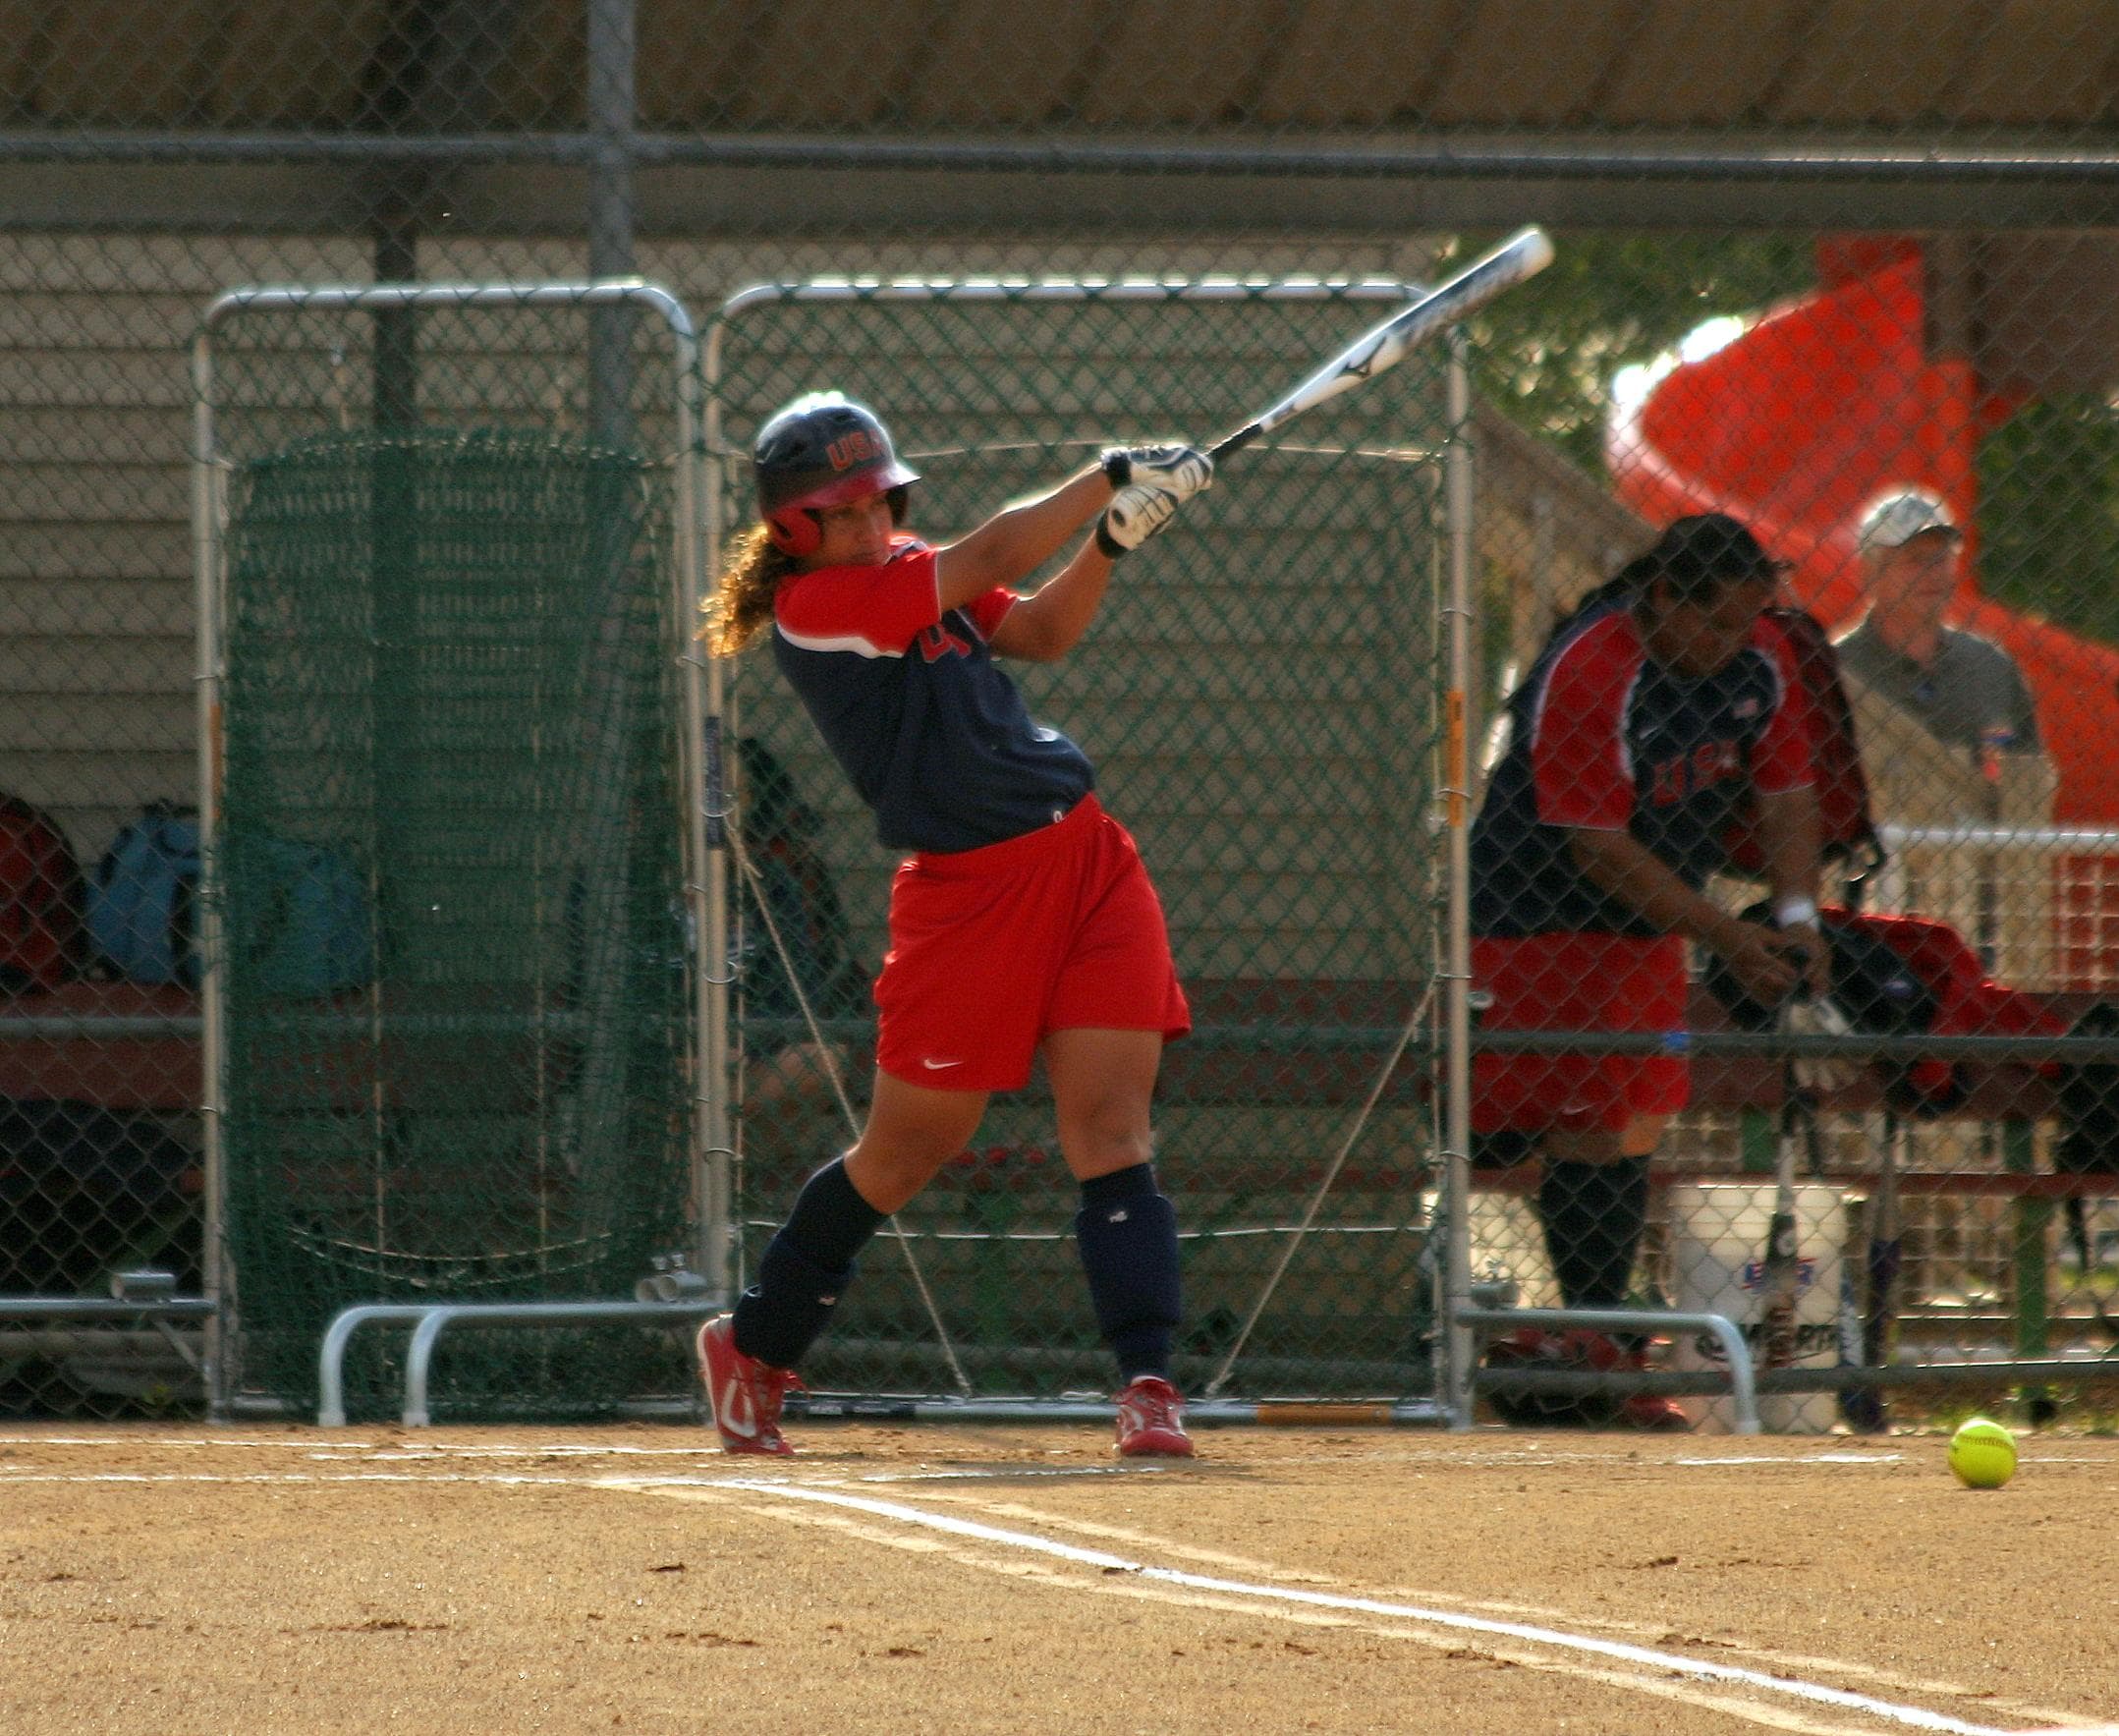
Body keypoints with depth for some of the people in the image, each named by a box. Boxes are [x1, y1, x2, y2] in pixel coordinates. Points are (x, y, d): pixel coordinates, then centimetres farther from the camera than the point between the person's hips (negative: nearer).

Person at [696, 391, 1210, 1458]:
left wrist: (1109, 542, 1)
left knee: (1110, 1135, -6)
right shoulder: (811, 606, -13)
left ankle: (1147, 1387, -12)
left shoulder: (907, 573, 12)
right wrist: (1117, 475, -8)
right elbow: (992, 555, -16)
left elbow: (1040, 633, 17)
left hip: (1084, 856, 6)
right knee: (907, 1150, 6)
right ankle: (752, 1349, 27)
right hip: (968, 885, -6)